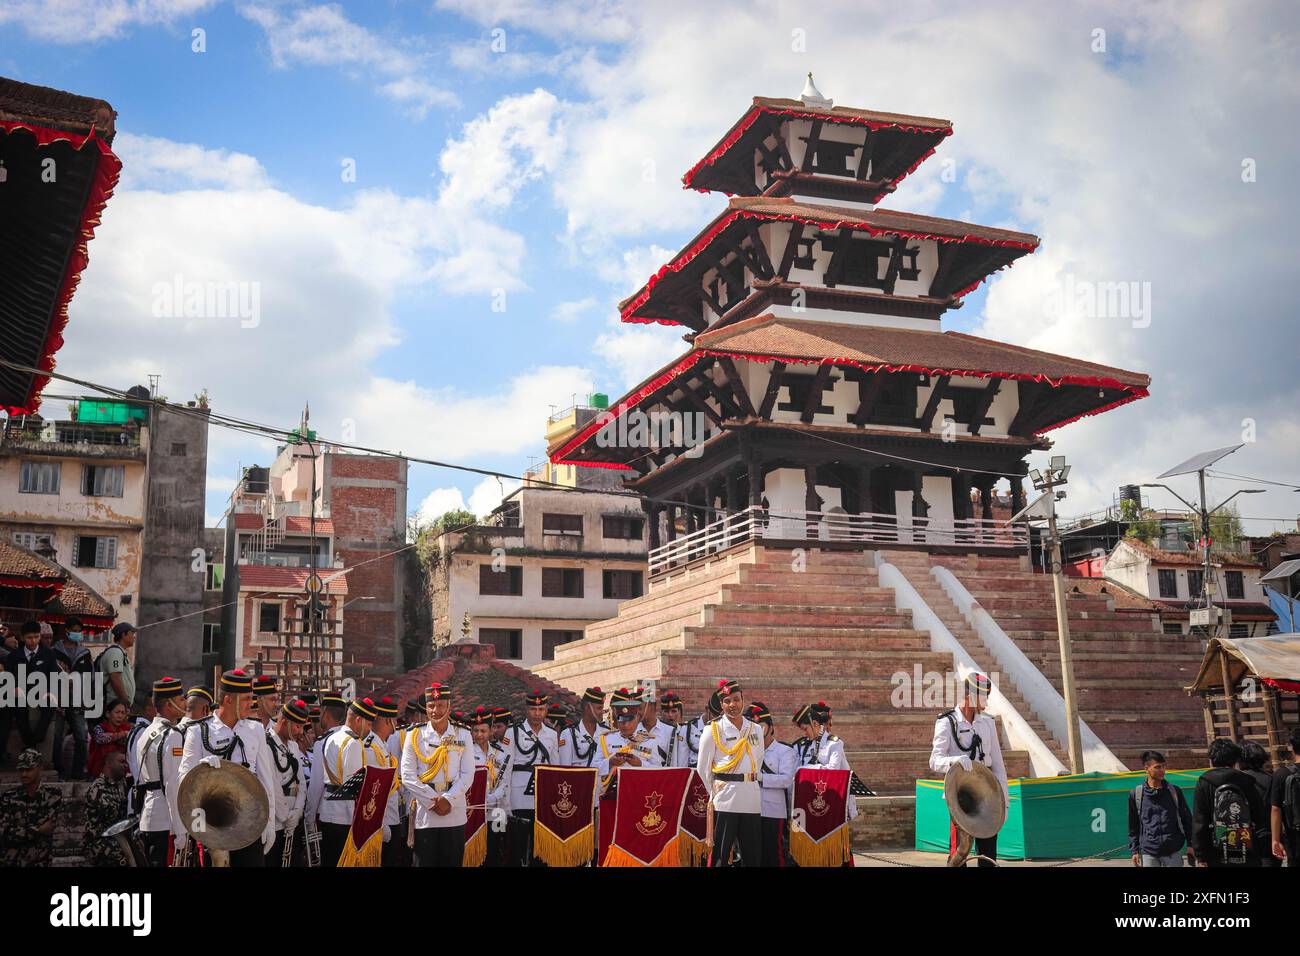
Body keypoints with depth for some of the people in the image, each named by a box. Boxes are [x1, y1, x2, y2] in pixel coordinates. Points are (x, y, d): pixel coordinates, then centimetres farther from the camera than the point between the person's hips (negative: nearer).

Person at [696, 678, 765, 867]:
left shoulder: (756, 730, 13)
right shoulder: (713, 730, 0)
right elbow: (703, 768, 2)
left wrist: (752, 785, 12)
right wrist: (715, 793, 1)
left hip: (752, 799, 4)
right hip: (724, 800, -4)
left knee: (753, 855, 6)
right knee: (720, 854, -2)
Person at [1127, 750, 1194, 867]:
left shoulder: (1174, 792, 5)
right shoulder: (1136, 795, 2)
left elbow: (1187, 819, 10)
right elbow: (1133, 826, 8)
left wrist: (1190, 844, 4)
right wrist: (1134, 850, 5)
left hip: (1173, 852, 1)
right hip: (1148, 853, -1)